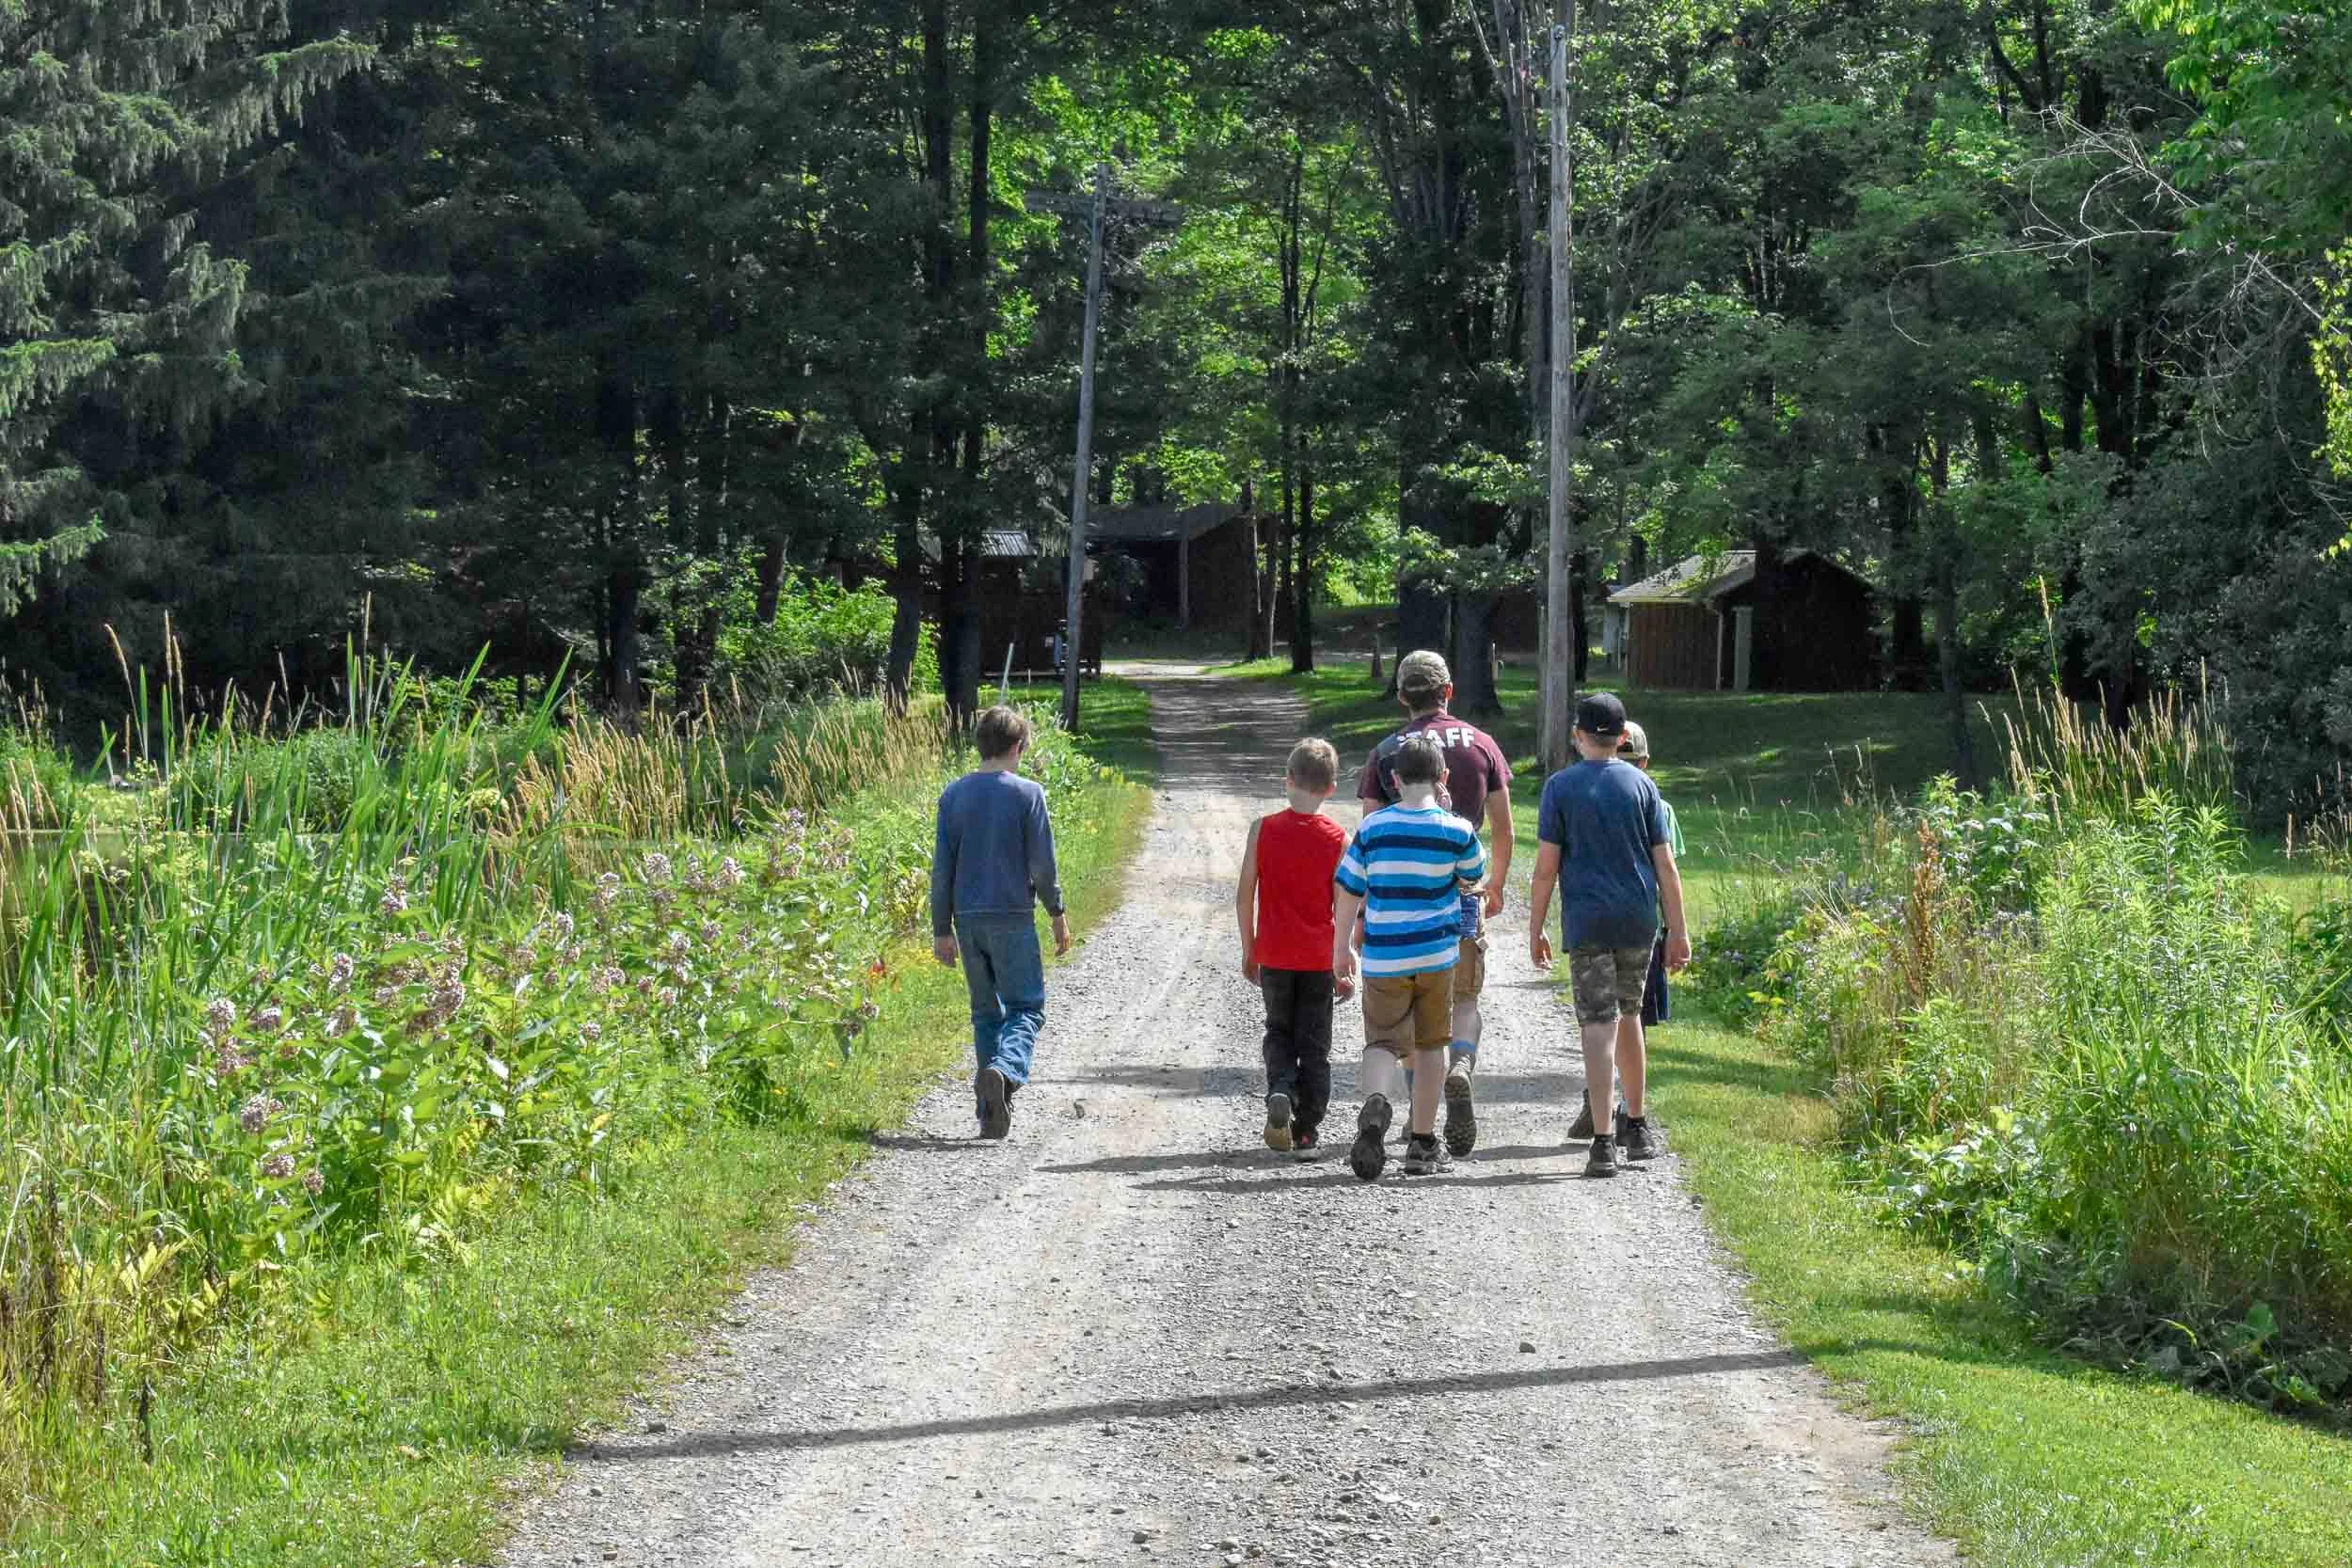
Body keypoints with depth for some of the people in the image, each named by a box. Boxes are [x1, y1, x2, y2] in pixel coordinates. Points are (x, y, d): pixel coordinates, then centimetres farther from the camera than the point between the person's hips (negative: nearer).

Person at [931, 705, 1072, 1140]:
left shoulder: (954, 794, 5)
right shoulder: (1027, 793, -6)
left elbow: (942, 867, 5)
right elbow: (1043, 864, -6)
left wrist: (942, 930, 10)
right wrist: (1057, 913, 8)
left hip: (967, 919, 4)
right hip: (1012, 916, -4)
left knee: (985, 1012, 13)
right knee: (1026, 1007, 2)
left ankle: (991, 1113, 10)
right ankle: (1004, 1070, -28)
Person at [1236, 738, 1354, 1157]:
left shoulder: (1263, 829, -5)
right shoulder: (1338, 838, -7)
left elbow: (1245, 896, -3)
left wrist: (1249, 950, 10)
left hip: (1274, 954, 1)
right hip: (1319, 958, -1)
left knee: (1279, 1032, 17)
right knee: (1315, 1045, 8)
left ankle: (1279, 1091, -10)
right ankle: (1306, 1132, 7)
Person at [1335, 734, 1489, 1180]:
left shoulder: (1372, 828, -5)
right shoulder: (1457, 831, -6)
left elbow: (1349, 892, 1)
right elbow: (1474, 880, 12)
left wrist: (1342, 949, 13)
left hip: (1383, 958, 0)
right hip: (1437, 954, 0)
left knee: (1382, 1041, 6)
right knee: (1429, 1045, 13)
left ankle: (1376, 1102, -27)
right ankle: (1422, 1144, 16)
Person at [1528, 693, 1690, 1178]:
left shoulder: (1561, 786, -2)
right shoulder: (1641, 784, 5)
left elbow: (1546, 866, -5)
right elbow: (1665, 865, 3)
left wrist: (1535, 929, 2)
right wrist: (1677, 930, 7)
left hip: (1586, 922, -3)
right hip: (1638, 919, 3)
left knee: (1598, 1026, -6)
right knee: (1630, 1017, 19)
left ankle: (1604, 1142, -12)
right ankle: (1637, 1127, 27)